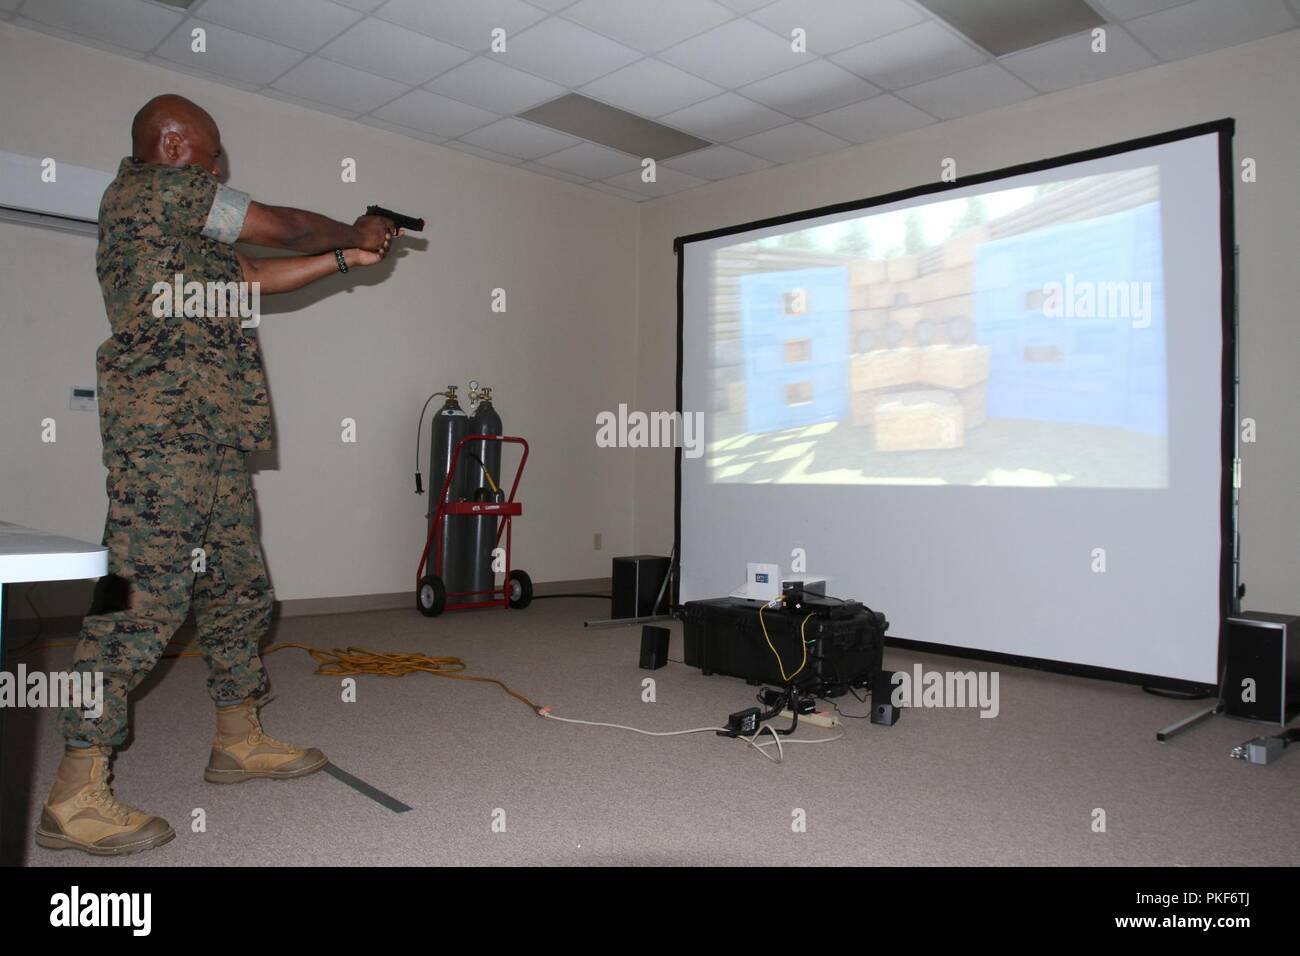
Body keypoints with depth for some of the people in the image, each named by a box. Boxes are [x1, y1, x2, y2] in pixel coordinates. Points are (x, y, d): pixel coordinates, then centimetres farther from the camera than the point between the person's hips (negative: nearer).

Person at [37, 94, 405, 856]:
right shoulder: (154, 185, -1)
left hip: (215, 433, 10)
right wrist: (356, 232, 17)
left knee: (240, 586, 12)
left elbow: (261, 276, 27)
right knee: (146, 594, -12)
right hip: (165, 427, -10)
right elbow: (282, 227, 1)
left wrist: (347, 258, 27)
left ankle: (241, 740, 24)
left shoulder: (183, 228, 25)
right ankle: (76, 795, -6)